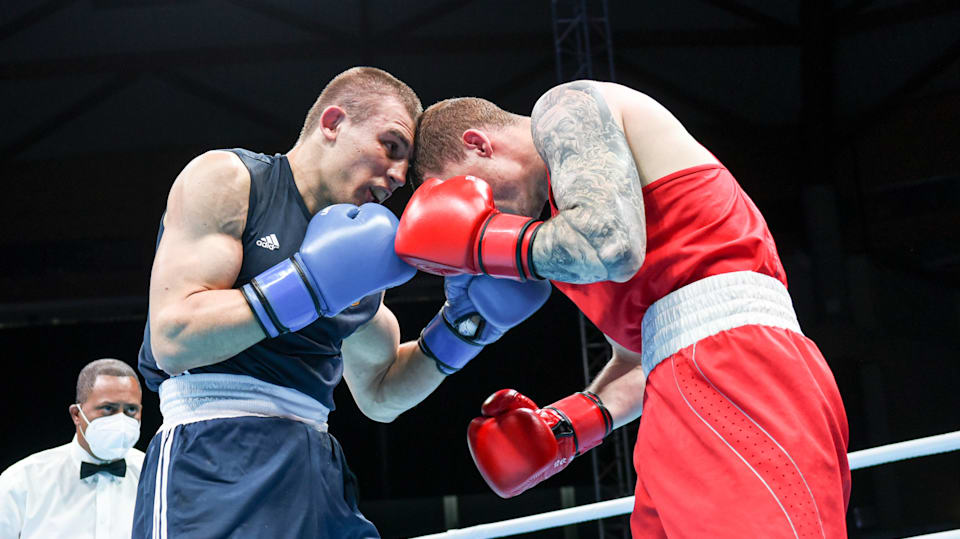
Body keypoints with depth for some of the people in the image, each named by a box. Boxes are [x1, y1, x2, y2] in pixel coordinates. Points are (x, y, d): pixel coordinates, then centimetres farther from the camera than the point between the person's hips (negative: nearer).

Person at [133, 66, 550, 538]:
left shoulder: (355, 246, 16)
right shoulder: (225, 178, -3)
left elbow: (379, 394, 22)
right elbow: (173, 340, -13)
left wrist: (466, 321, 9)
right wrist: (314, 279, -15)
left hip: (317, 465, 6)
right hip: (214, 455, -6)